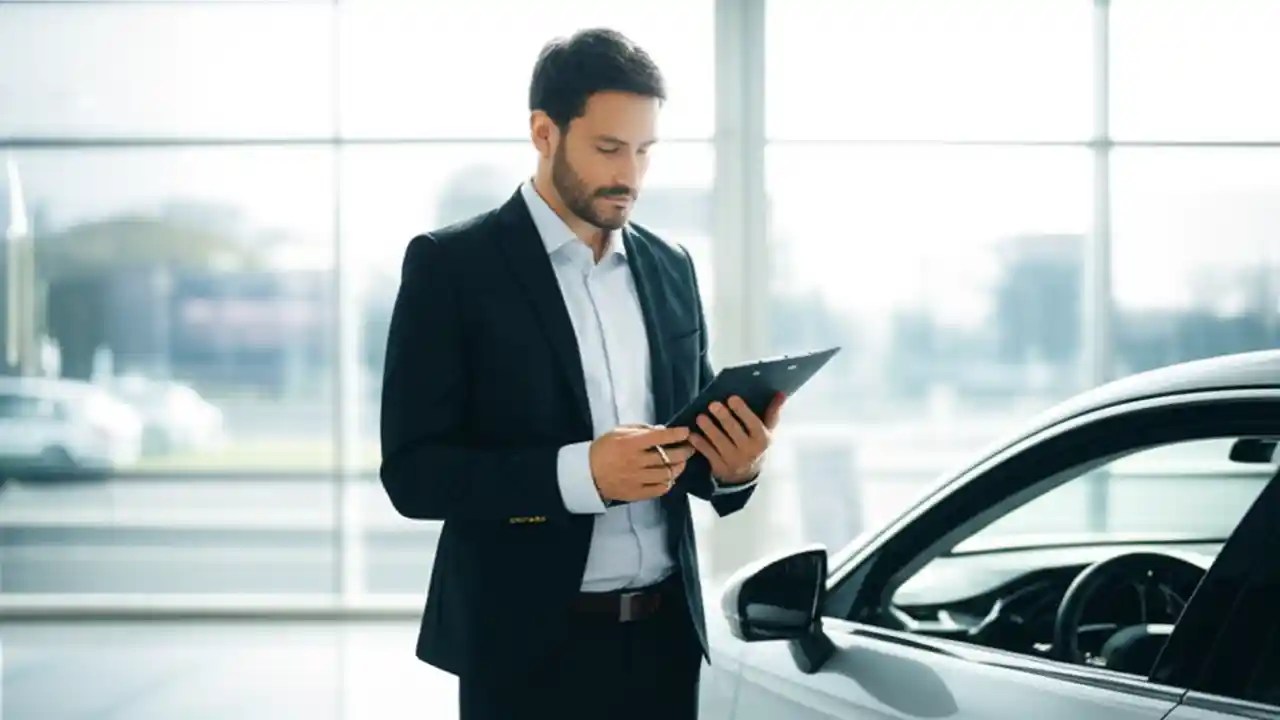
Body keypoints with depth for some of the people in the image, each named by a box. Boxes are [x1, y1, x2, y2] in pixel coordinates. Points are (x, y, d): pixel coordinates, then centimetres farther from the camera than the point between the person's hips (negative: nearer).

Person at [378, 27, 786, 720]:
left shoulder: (668, 266, 9)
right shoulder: (450, 265, -6)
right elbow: (413, 470, -11)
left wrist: (731, 464, -8)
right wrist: (577, 472, -24)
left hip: (664, 633, 5)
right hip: (529, 645, -4)